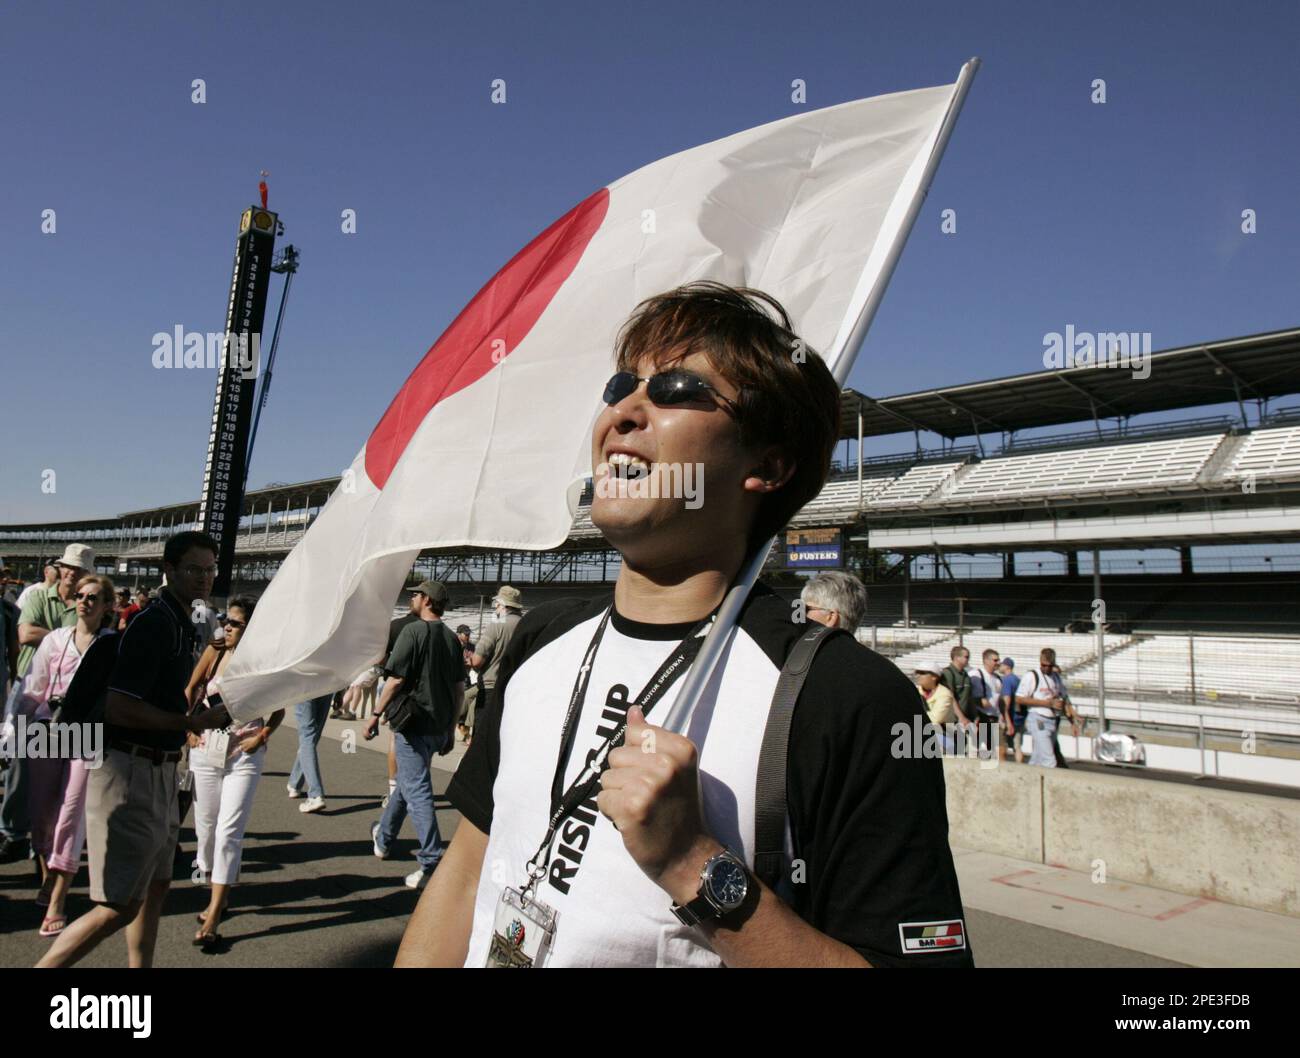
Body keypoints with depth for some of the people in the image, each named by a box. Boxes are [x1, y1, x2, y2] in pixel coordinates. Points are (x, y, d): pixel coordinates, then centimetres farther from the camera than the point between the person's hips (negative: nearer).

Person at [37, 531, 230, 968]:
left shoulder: (184, 626, 12)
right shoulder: (154, 623, -17)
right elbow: (118, 706, -24)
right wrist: (192, 722, -18)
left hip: (158, 769, 10)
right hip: (129, 771, -10)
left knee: (156, 885, 18)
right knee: (120, 906, -7)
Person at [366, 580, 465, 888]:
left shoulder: (412, 632, -12)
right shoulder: (452, 639, 8)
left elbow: (396, 680, -18)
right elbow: (459, 690, 10)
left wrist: (376, 715, -9)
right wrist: (450, 730, 18)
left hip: (413, 724, -7)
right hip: (439, 728, 7)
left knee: (417, 791, -4)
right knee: (406, 781, 24)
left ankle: (431, 862, -6)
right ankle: (384, 837, 42)